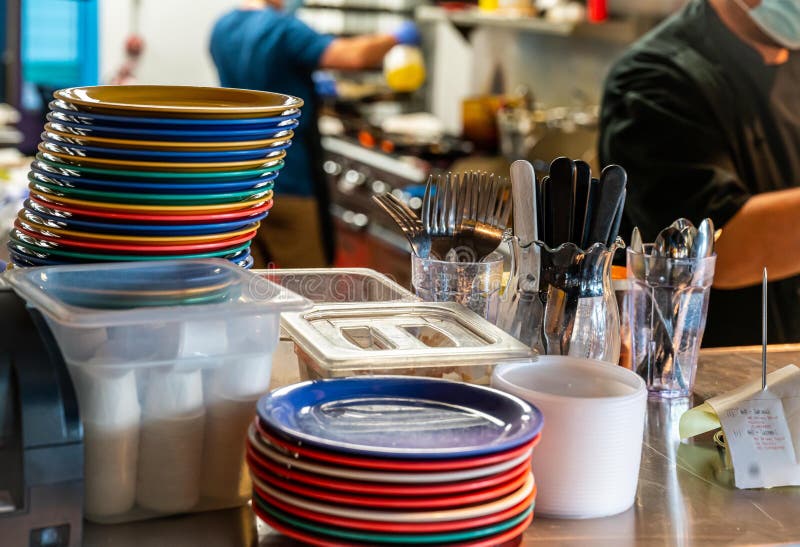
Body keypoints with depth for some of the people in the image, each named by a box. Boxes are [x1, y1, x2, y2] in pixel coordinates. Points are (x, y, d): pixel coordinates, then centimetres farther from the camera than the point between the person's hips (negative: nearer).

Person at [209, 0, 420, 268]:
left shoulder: (221, 28, 7)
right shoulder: (284, 28, -16)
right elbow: (354, 56, -25)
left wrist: (310, 85, 27)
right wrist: (396, 37, -7)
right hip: (288, 182, -7)